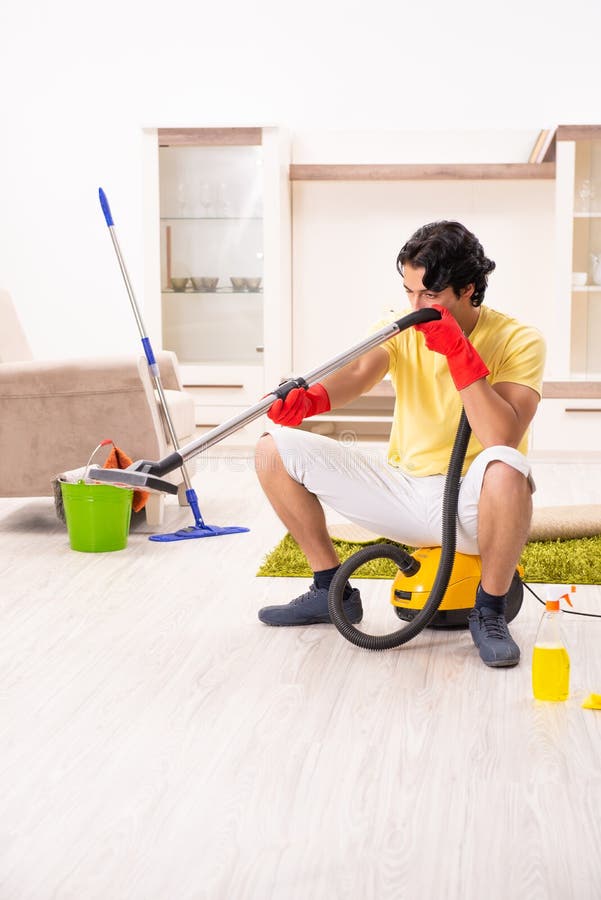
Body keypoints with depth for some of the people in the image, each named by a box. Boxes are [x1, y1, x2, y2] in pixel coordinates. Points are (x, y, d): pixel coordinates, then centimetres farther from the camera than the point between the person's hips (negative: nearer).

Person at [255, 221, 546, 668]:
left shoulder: (518, 341, -11)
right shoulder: (400, 328, 1)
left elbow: (503, 439, -26)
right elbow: (359, 373, -21)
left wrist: (459, 354, -28)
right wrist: (310, 399, -42)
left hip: (472, 505, -4)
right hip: (404, 492, 5)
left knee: (506, 468, -41)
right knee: (275, 450, -4)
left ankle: (489, 612, -16)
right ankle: (331, 590, 9)